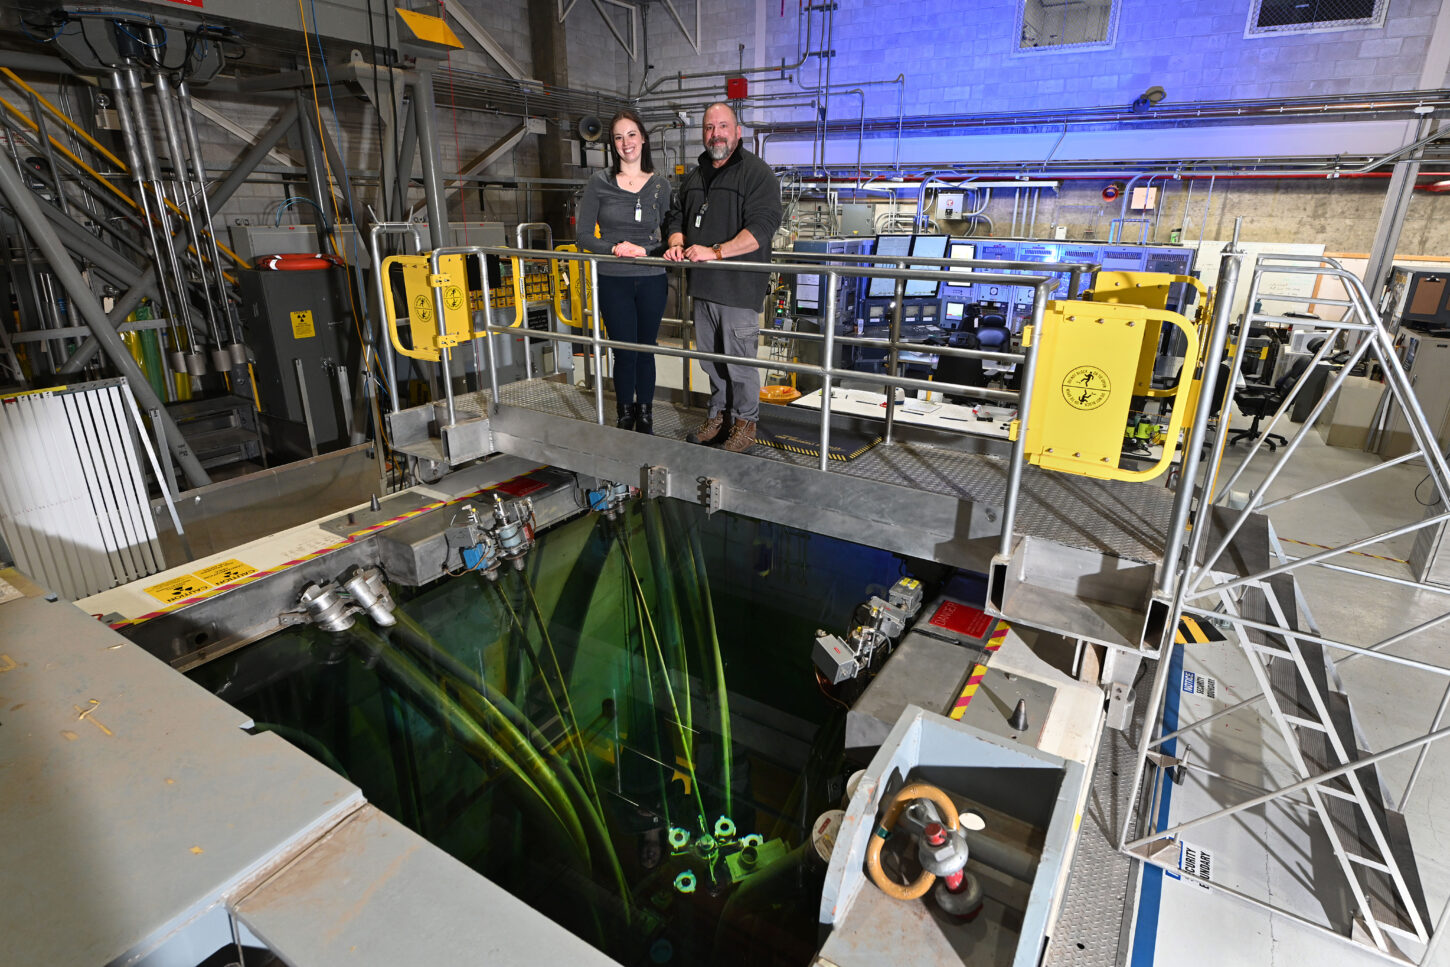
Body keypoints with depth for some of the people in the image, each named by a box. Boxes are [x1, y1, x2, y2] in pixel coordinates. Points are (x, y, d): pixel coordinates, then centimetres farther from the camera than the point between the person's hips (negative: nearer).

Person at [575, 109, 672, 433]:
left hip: (651, 280, 1)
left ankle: (645, 416, 26)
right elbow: (584, 235, 0)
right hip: (613, 282, -1)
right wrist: (614, 249, -17)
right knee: (624, 353, 2)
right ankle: (625, 417, 20)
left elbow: (669, 235, 6)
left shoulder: (660, 185, 5)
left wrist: (645, 250, -12)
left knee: (645, 350, 10)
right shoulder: (600, 182, 0)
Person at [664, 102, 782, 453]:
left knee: (739, 359, -2)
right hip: (703, 285, 7)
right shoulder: (695, 177, 18)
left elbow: (761, 228, -18)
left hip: (738, 288, -7)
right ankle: (719, 415, 31)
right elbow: (677, 216, 27)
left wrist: (714, 251, -25)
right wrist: (676, 244, 4)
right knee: (711, 357, 15)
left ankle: (746, 422, 15)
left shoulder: (757, 173, -6)